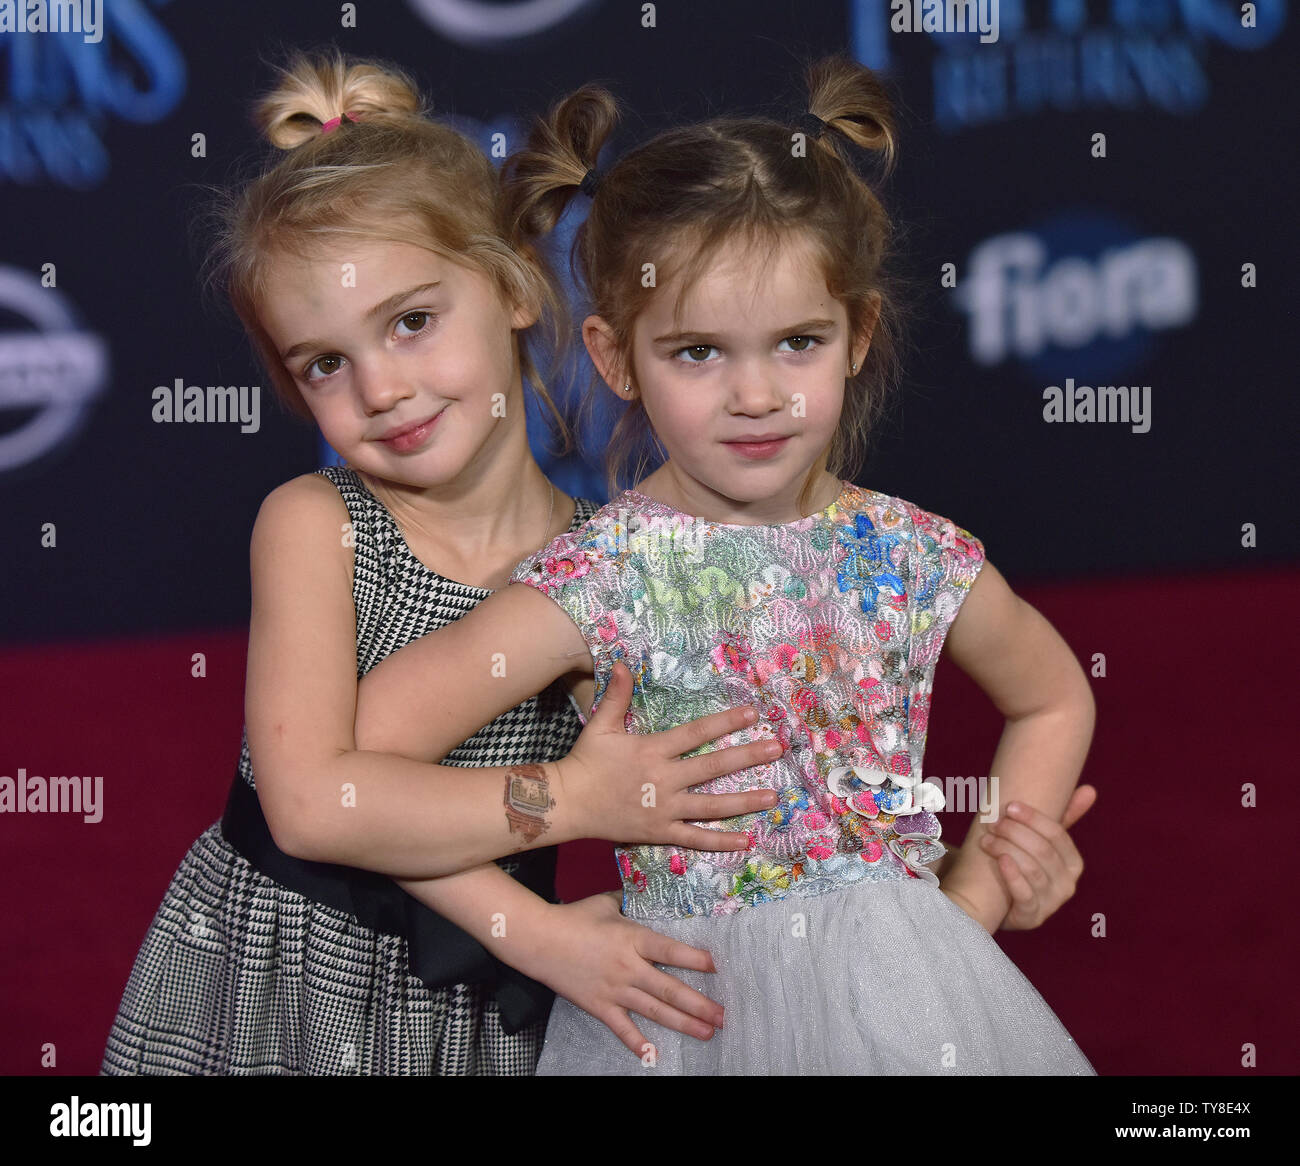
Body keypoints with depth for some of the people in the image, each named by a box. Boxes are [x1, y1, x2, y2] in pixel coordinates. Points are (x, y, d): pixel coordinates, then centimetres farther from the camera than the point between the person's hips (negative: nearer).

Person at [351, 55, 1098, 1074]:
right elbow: (357, 752, -20)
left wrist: (973, 902, 6)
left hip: (901, 997, 3)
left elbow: (1055, 702, 17)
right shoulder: (600, 573, -13)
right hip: (684, 1010, -2)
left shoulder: (917, 557, -2)